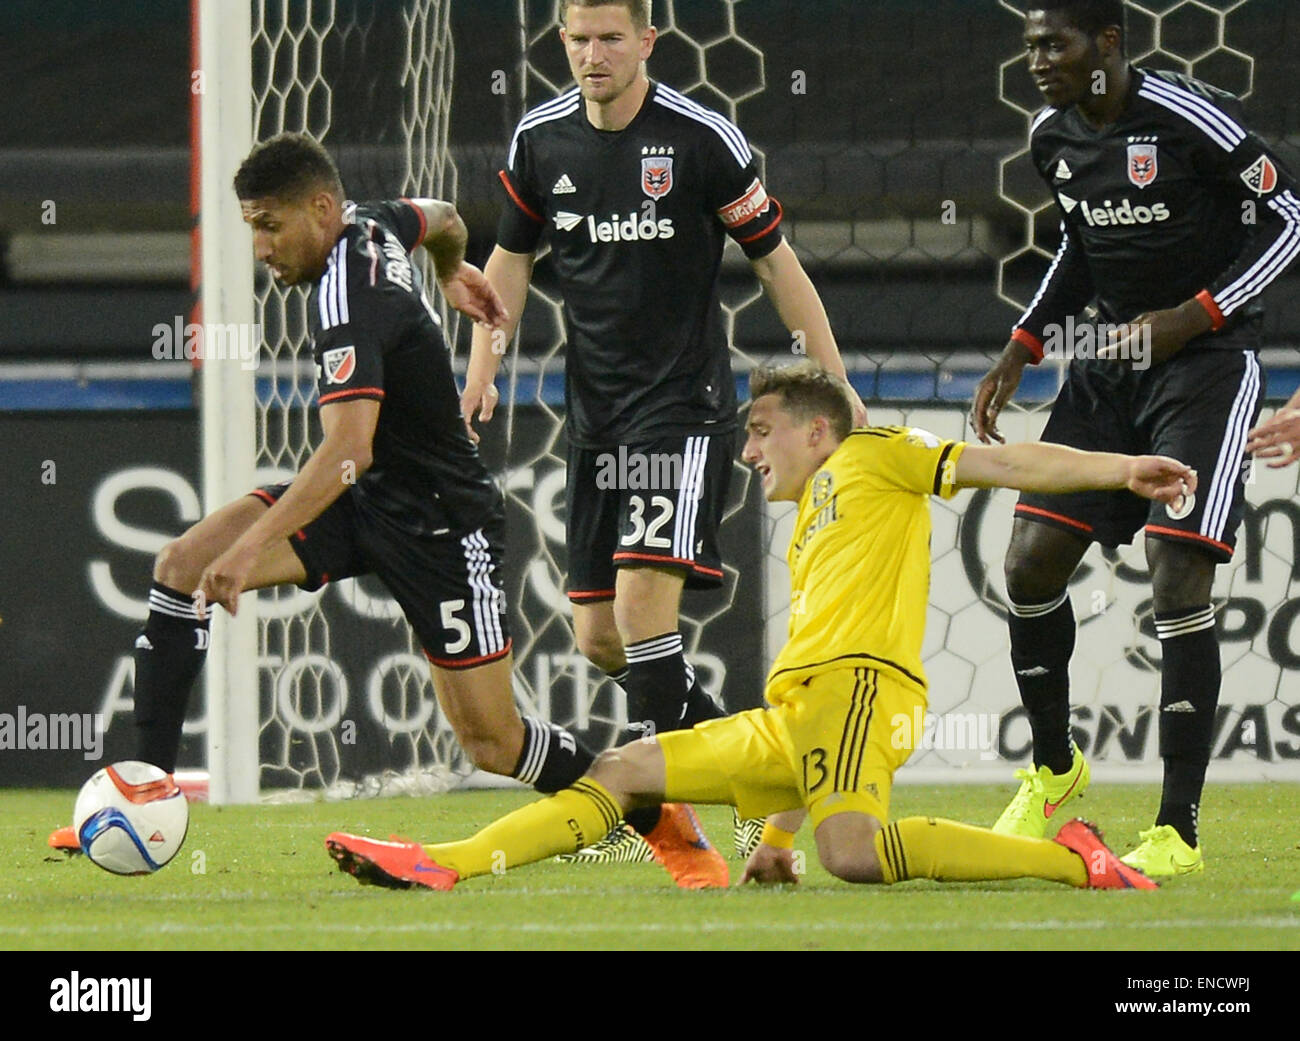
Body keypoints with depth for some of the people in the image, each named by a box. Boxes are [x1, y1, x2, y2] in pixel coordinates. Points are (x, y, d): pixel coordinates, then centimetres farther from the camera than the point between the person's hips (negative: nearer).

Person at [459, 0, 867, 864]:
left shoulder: (701, 138, -10)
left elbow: (777, 262, -3)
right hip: (595, 417, 6)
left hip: (685, 403, -6)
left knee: (643, 595, -20)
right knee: (598, 634, 5)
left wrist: (833, 386, -4)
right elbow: (512, 258, 18)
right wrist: (484, 364, 5)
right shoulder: (540, 141, 3)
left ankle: (654, 812, -13)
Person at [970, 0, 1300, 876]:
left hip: (1205, 359, -7)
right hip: (1109, 362, 7)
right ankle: (1054, 770, 24)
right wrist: (1020, 353, 15)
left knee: (1179, 576, -15)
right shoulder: (1053, 136, 4)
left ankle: (1179, 832, -10)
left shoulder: (1193, 121, -18)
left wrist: (1192, 318, -19)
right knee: (1032, 565, 0)